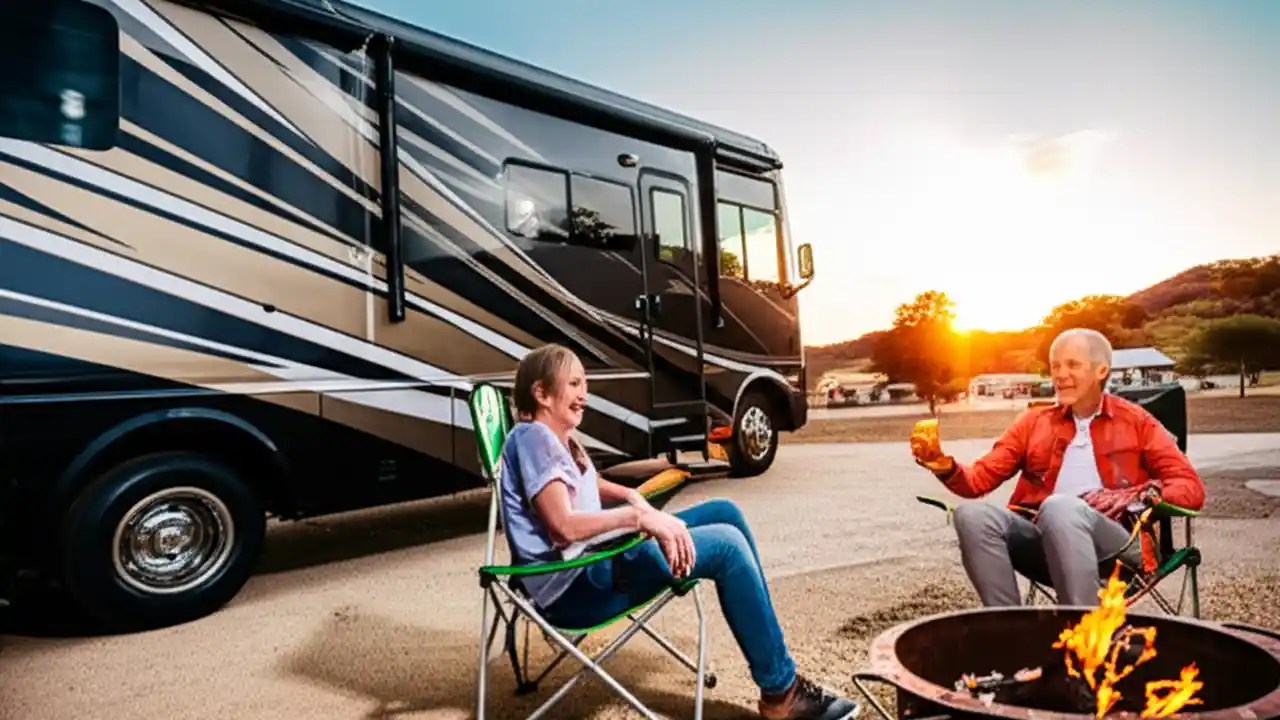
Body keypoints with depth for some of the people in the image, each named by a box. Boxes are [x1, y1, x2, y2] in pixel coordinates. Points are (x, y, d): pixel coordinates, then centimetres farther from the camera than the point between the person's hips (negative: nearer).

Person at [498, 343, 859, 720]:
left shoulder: (559, 439, 16)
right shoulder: (532, 437, -15)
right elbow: (563, 527, -25)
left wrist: (633, 499, -3)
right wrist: (639, 516, -24)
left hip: (595, 560, 10)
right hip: (574, 587, -10)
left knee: (725, 512, 4)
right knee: (726, 545, -18)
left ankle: (773, 657, 7)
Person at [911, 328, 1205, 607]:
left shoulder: (1135, 422, 14)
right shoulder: (1034, 422, 19)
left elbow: (1192, 488, 8)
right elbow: (980, 478, 11)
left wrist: (1139, 496, -13)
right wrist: (944, 466, -11)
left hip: (1116, 546, -3)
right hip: (1044, 542, 3)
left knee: (1059, 507, -36)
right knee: (973, 514, -26)